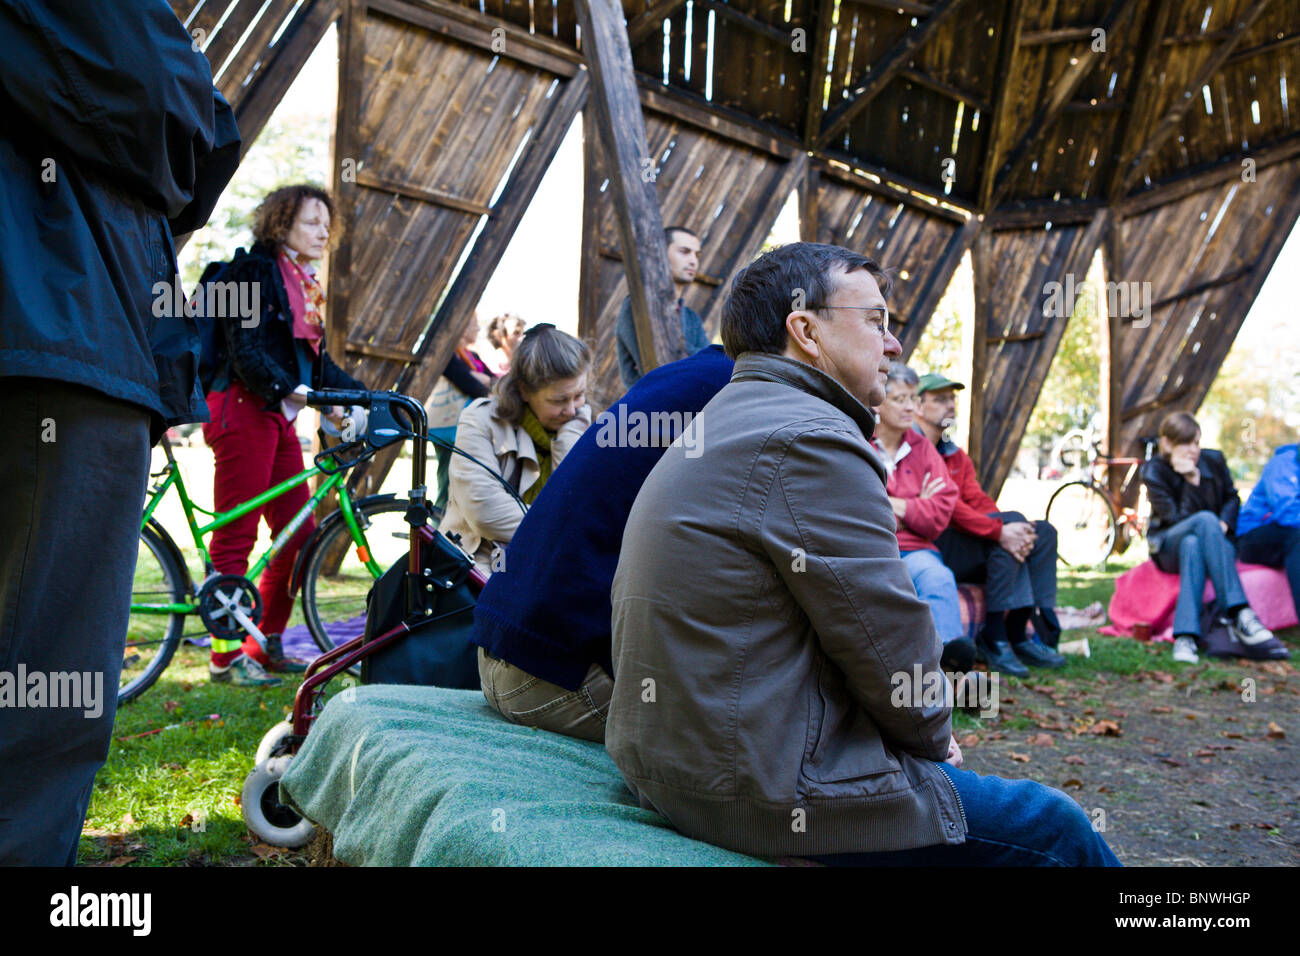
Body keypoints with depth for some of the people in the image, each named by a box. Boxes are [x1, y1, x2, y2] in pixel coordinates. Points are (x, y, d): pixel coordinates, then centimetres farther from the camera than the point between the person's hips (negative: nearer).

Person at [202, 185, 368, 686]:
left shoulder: (303, 285, 19)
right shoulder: (254, 268, -6)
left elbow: (316, 361, 17)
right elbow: (246, 351, -17)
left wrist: (361, 393, 5)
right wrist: (292, 390, -28)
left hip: (278, 416, 9)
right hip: (243, 409, -9)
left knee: (298, 533, 7)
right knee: (235, 537, -4)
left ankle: (266, 644, 18)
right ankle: (227, 655, 4)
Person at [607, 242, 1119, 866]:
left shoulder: (720, 428, 14)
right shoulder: (811, 439, -19)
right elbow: (890, 640, -17)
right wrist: (933, 738, 4)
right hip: (770, 795, -10)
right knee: (1054, 826, 3)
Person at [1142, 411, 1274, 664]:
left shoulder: (1213, 460, 5)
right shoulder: (1153, 471, -6)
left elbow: (1232, 498, 13)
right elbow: (1175, 517, -13)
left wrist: (1224, 524, -8)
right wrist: (1192, 481, -22)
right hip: (1169, 547, -2)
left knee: (1191, 545, -39)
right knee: (1206, 520, -37)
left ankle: (1185, 636, -52)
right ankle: (1238, 614, -48)